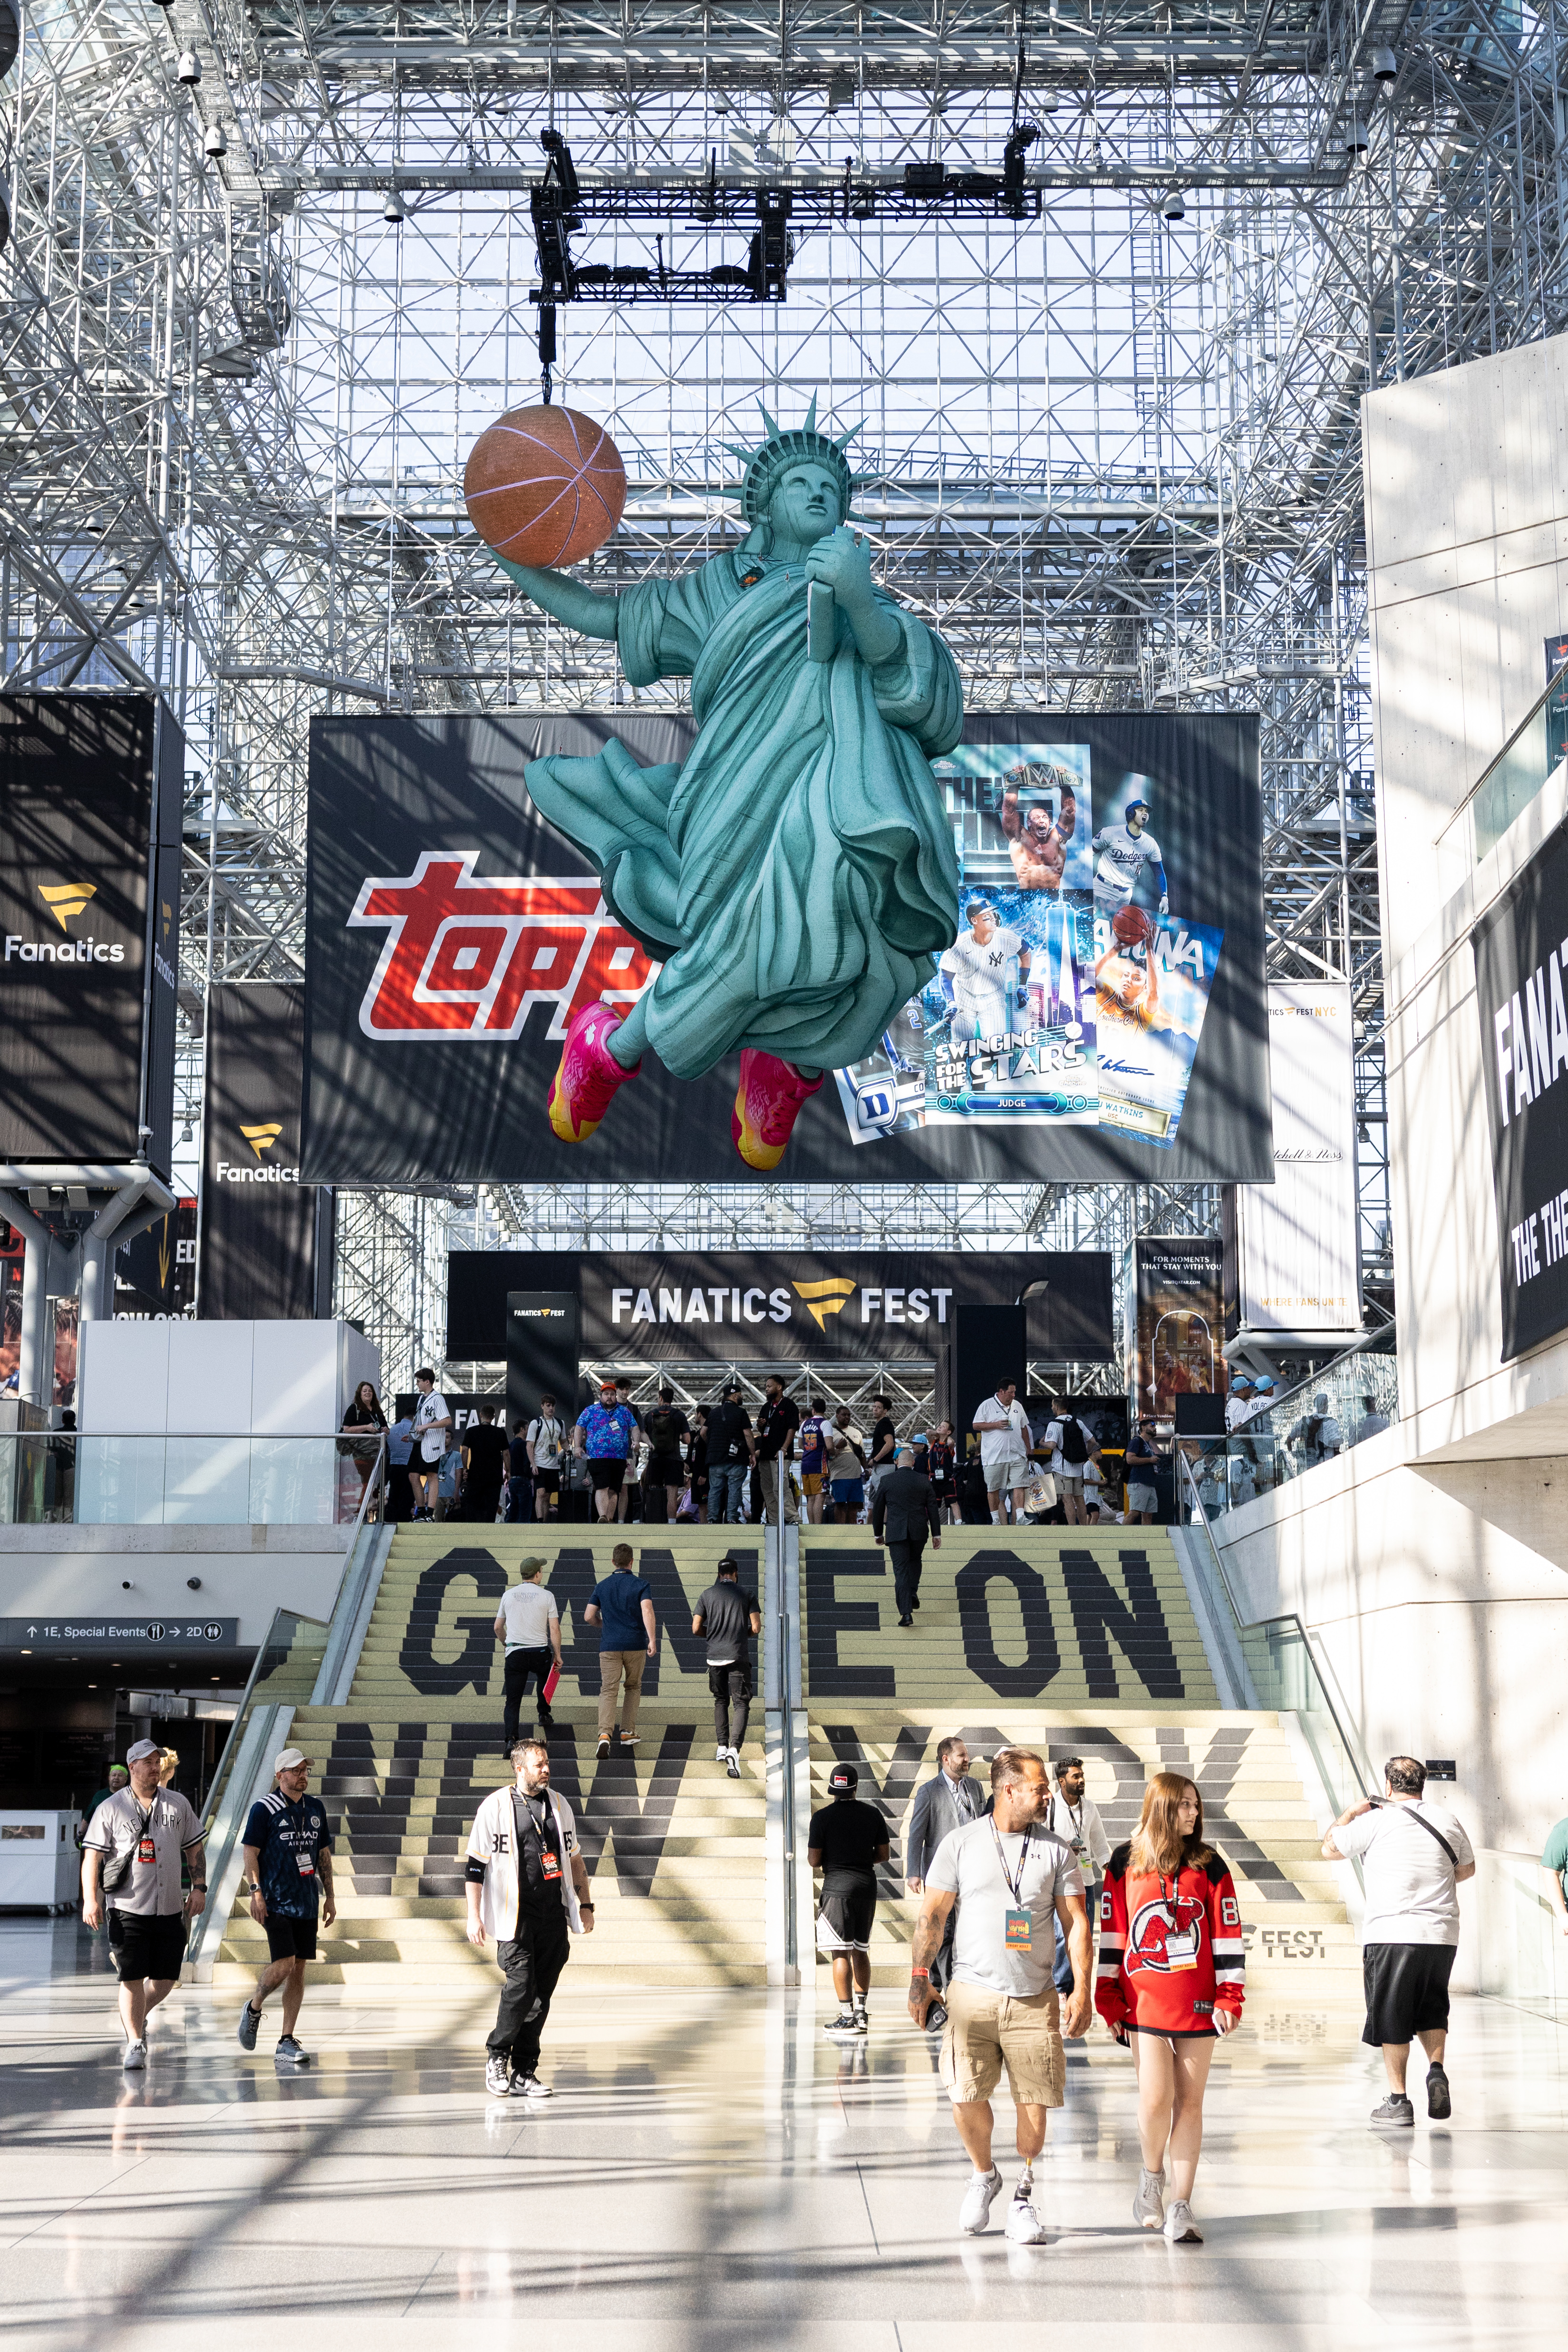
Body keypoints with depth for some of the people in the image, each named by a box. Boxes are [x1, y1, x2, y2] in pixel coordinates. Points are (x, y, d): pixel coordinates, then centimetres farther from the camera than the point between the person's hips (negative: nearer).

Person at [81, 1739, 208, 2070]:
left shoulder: (178, 1804, 10)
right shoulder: (111, 1808, 0)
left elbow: (195, 1849, 16)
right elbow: (92, 1856, -2)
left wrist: (199, 1887, 6)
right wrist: (91, 1899, -12)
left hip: (170, 1909, 4)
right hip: (127, 1909, -3)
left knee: (166, 1979, 6)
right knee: (132, 1978, -7)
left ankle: (139, 2017, 33)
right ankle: (135, 2043, 3)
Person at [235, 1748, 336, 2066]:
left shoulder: (316, 1808, 13)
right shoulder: (264, 1809, -5)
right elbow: (250, 1852, -6)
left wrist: (329, 1896, 15)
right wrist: (256, 1893, -14)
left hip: (307, 1902, 6)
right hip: (276, 1901, -6)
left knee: (299, 1970, 4)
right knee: (283, 1965, -15)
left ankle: (287, 2042, 8)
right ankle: (253, 2009, 15)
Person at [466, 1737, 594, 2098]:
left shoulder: (558, 1805, 12)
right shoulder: (496, 1806, -2)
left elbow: (574, 1859, 22)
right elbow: (475, 1865, -1)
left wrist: (584, 1905, 18)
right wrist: (474, 1916, -5)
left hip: (553, 1916, 4)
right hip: (515, 1916, -4)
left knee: (541, 1996, 3)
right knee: (521, 1987, -14)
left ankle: (523, 2074, 11)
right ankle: (497, 2056, 8)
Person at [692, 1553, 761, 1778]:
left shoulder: (708, 1595, 6)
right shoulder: (747, 1594, 2)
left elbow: (696, 1628, 4)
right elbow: (756, 1628, -4)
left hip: (715, 1657, 2)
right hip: (739, 1657, -2)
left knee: (721, 1701, 20)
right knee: (741, 1703, -3)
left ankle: (721, 1747, 16)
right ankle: (734, 1748, -23)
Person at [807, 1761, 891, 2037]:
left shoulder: (823, 1817, -7)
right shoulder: (873, 1814, 4)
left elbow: (814, 1860, -6)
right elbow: (884, 1854, 9)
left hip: (837, 1885, -5)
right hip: (867, 1885, 5)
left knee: (840, 1953, -3)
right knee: (861, 1951, 15)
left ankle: (847, 2017, -5)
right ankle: (860, 2012, 19)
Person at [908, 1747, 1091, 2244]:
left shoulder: (1054, 1849, 7)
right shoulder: (960, 1844, 3)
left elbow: (1076, 1922, 8)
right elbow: (933, 1914, 5)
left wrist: (1082, 1989, -1)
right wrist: (920, 1978, -3)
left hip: (1035, 1998, 1)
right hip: (973, 1993, -1)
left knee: (1035, 2101, -1)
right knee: (966, 2095, -7)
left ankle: (1023, 2192, 21)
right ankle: (983, 2177, 20)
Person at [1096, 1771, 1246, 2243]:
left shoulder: (1209, 1867, 2)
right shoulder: (1125, 1863, 2)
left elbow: (1228, 1935, 3)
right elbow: (1111, 1933, 6)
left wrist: (1229, 1999, -2)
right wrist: (1107, 2000, 4)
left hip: (1197, 2005, 1)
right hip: (1143, 2003, -1)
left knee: (1189, 2102, 3)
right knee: (1155, 2098, -9)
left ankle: (1180, 2207, 10)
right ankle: (1151, 2178, 19)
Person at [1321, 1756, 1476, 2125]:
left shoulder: (1375, 1820, -6)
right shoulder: (1446, 1821, 8)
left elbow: (1330, 1850, 5)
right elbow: (1467, 1869, 22)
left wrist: (1350, 1814, 19)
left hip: (1390, 1933, -4)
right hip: (1441, 1934, 4)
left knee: (1392, 2018, 5)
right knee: (1431, 2012, 20)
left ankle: (1398, 2100, 5)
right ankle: (1436, 2069, -3)